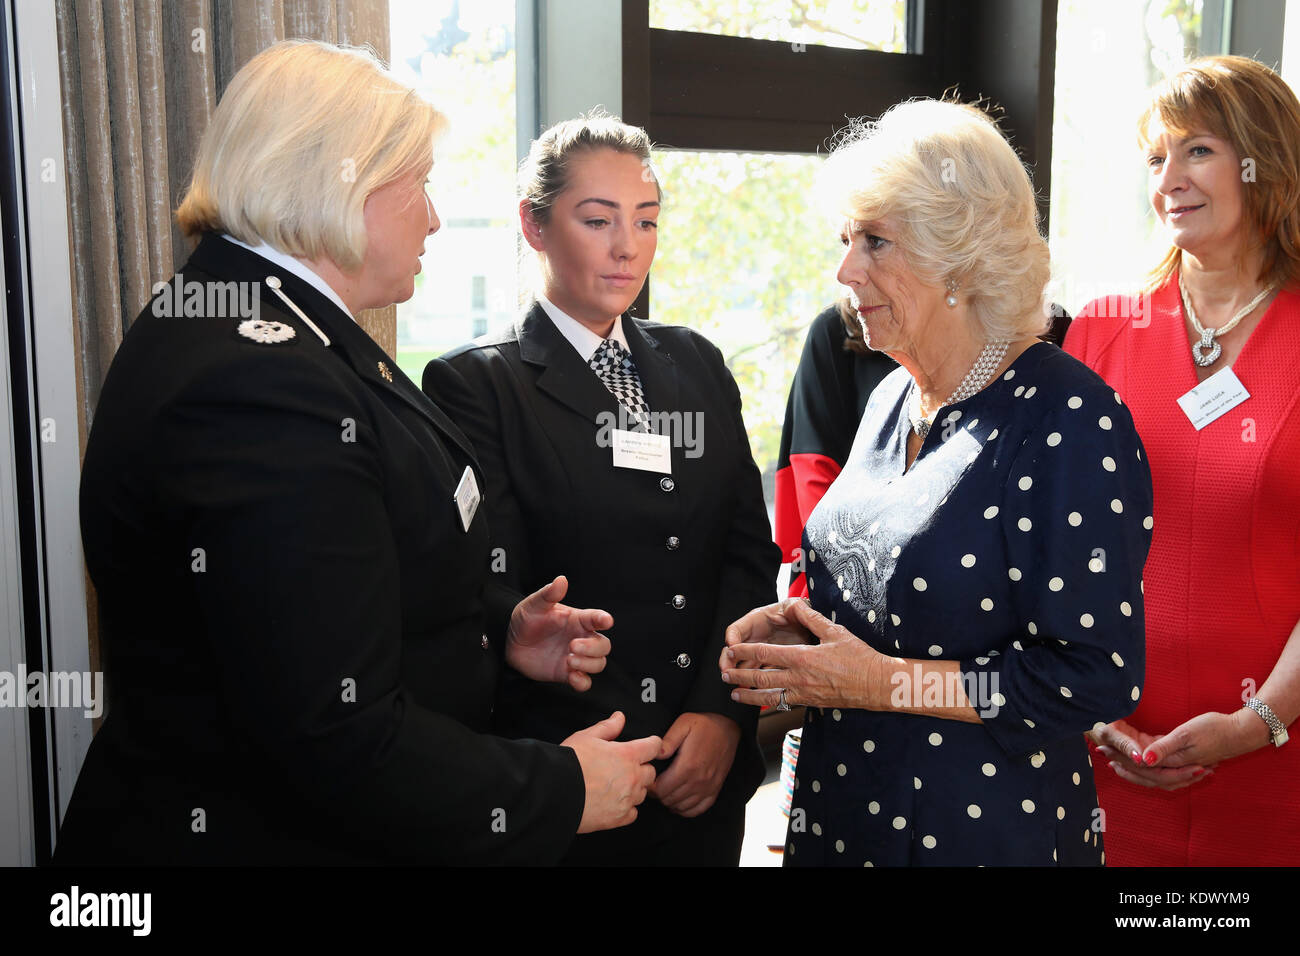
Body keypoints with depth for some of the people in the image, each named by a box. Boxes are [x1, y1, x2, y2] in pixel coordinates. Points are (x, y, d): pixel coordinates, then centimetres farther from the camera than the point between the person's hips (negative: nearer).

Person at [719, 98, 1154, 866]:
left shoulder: (1069, 420, -19)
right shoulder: (892, 399, 5)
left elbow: (1098, 677, -21)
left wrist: (883, 682, -21)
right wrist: (803, 625, -3)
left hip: (992, 830, -7)